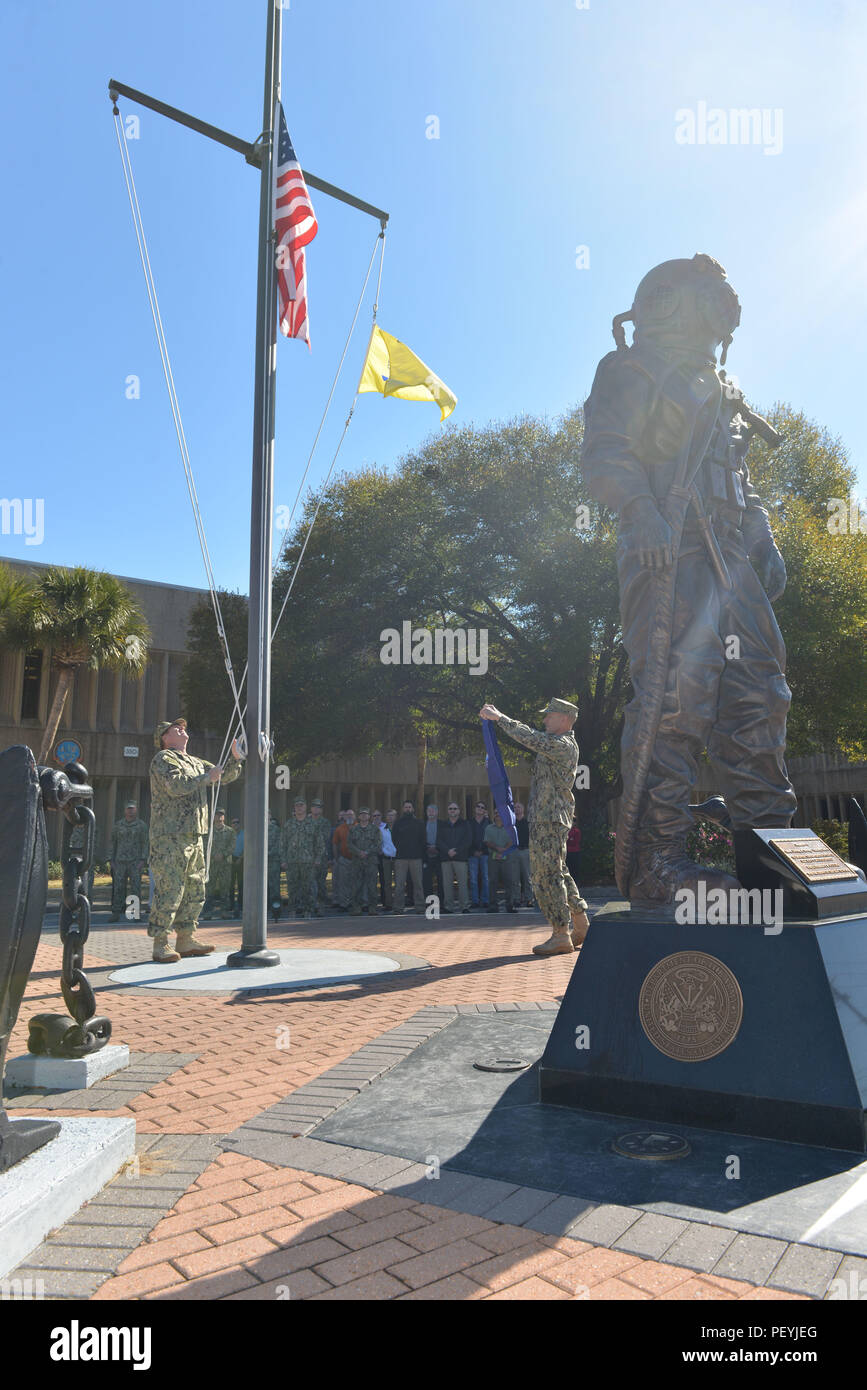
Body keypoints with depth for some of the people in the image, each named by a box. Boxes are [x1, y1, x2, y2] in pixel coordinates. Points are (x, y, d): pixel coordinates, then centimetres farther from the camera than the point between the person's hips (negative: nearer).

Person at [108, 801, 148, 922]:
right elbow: (113, 843, 12)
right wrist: (111, 861, 5)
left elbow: (145, 844, 1)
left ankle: (137, 913, -2)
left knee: (136, 888, -5)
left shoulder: (141, 825, 2)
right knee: (118, 888, -1)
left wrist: (143, 860, -9)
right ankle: (116, 914, 3)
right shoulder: (117, 825, 8)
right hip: (120, 861, 2)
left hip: (135, 862, -2)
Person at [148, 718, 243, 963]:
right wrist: (206, 777, -12)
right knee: (169, 890, -10)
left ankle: (186, 939, 20)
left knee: (195, 891, 11)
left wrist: (236, 759, 12)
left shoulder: (196, 763, 23)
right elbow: (175, 785, -20)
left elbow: (225, 777, 29)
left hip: (194, 837, 9)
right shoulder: (163, 759, -2)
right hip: (169, 836, -9)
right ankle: (160, 944, -4)